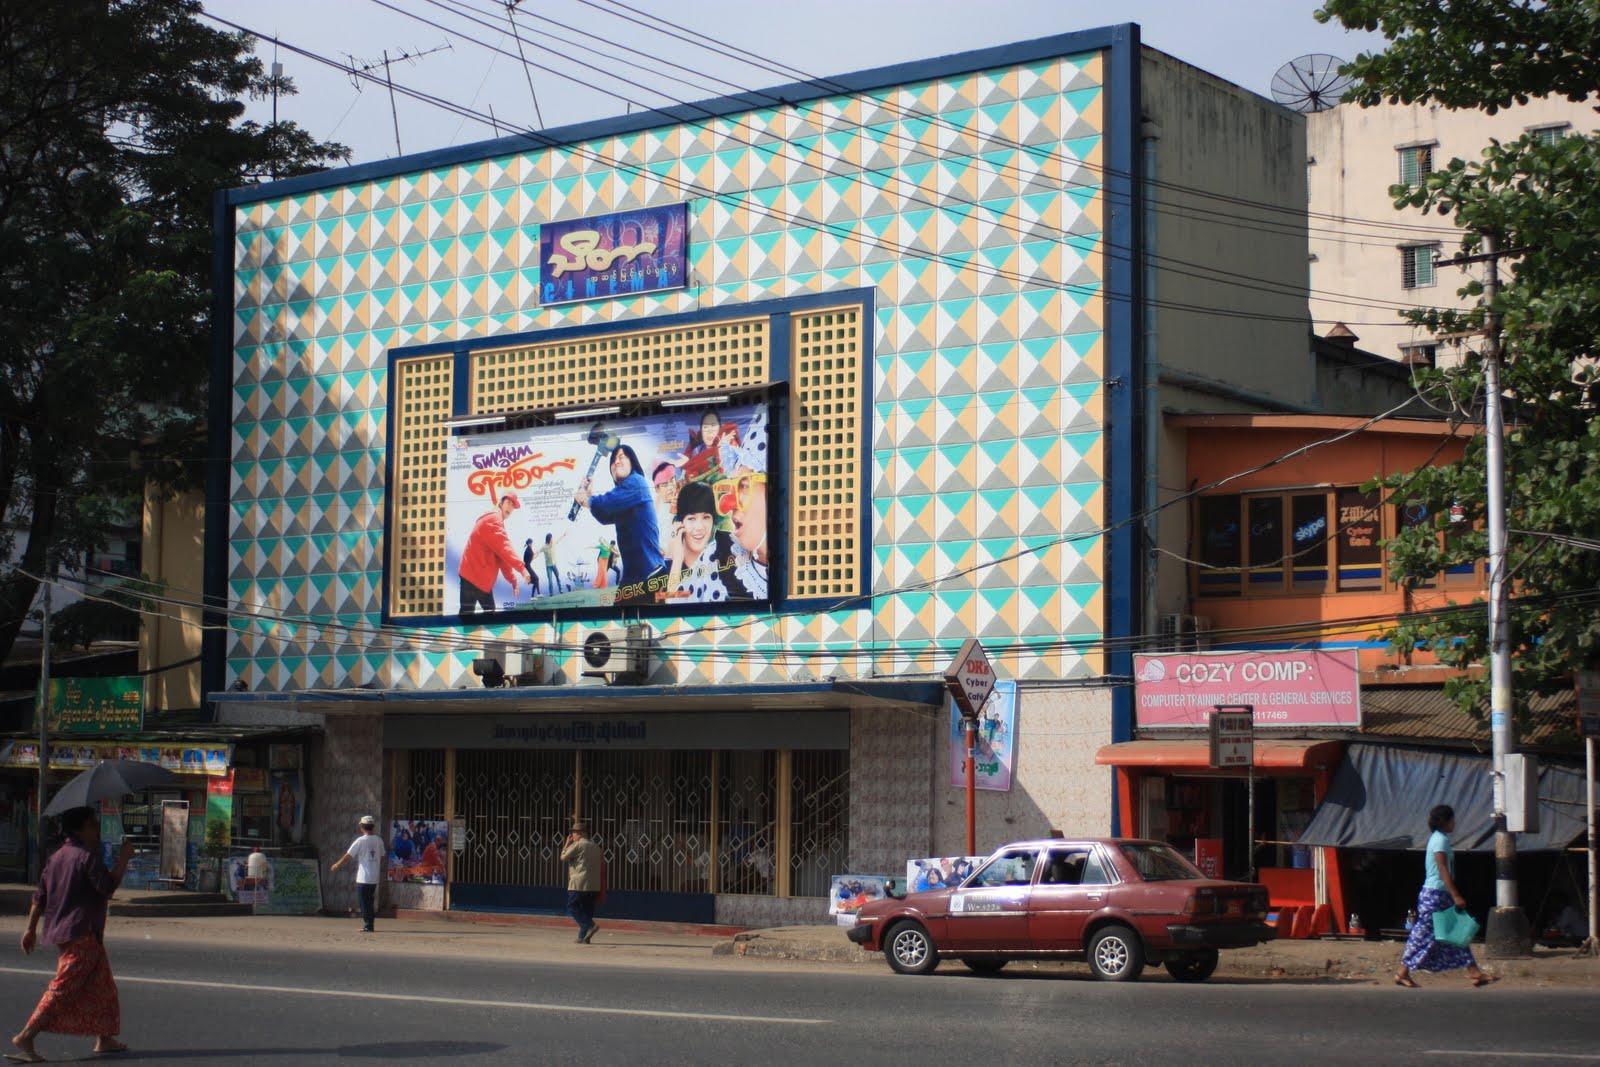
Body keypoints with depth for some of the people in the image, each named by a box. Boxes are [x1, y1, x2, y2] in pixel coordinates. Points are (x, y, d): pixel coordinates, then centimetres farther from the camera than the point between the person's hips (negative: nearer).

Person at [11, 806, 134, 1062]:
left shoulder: (57, 858, 14)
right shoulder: (88, 857, -13)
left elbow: (40, 896, 13)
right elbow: (108, 887, -17)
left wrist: (31, 928, 16)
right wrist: (123, 859, -9)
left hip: (60, 931, 10)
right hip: (82, 934, -10)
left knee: (101, 984, 17)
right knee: (63, 988, -10)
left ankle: (105, 1038, 20)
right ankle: (26, 1037, -15)